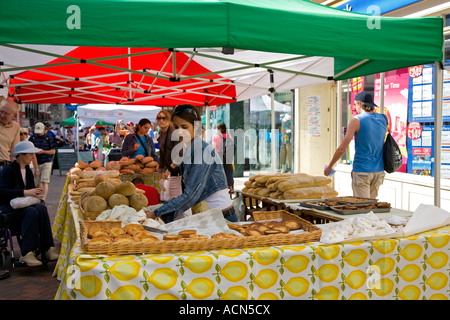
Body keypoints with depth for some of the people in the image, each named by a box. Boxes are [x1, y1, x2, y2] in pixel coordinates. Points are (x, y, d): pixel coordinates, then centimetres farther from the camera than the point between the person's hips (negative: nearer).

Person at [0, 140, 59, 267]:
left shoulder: (28, 171, 15)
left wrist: (35, 192, -3)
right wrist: (24, 192, -26)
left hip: (24, 204, 6)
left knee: (42, 209, -26)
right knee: (31, 212, -35)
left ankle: (47, 249, -28)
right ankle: (26, 253, -36)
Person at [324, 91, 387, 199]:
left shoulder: (357, 120, -10)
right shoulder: (383, 119, 5)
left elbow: (342, 149, -11)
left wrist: (329, 166, 0)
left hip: (361, 171, -6)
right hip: (379, 171, 6)